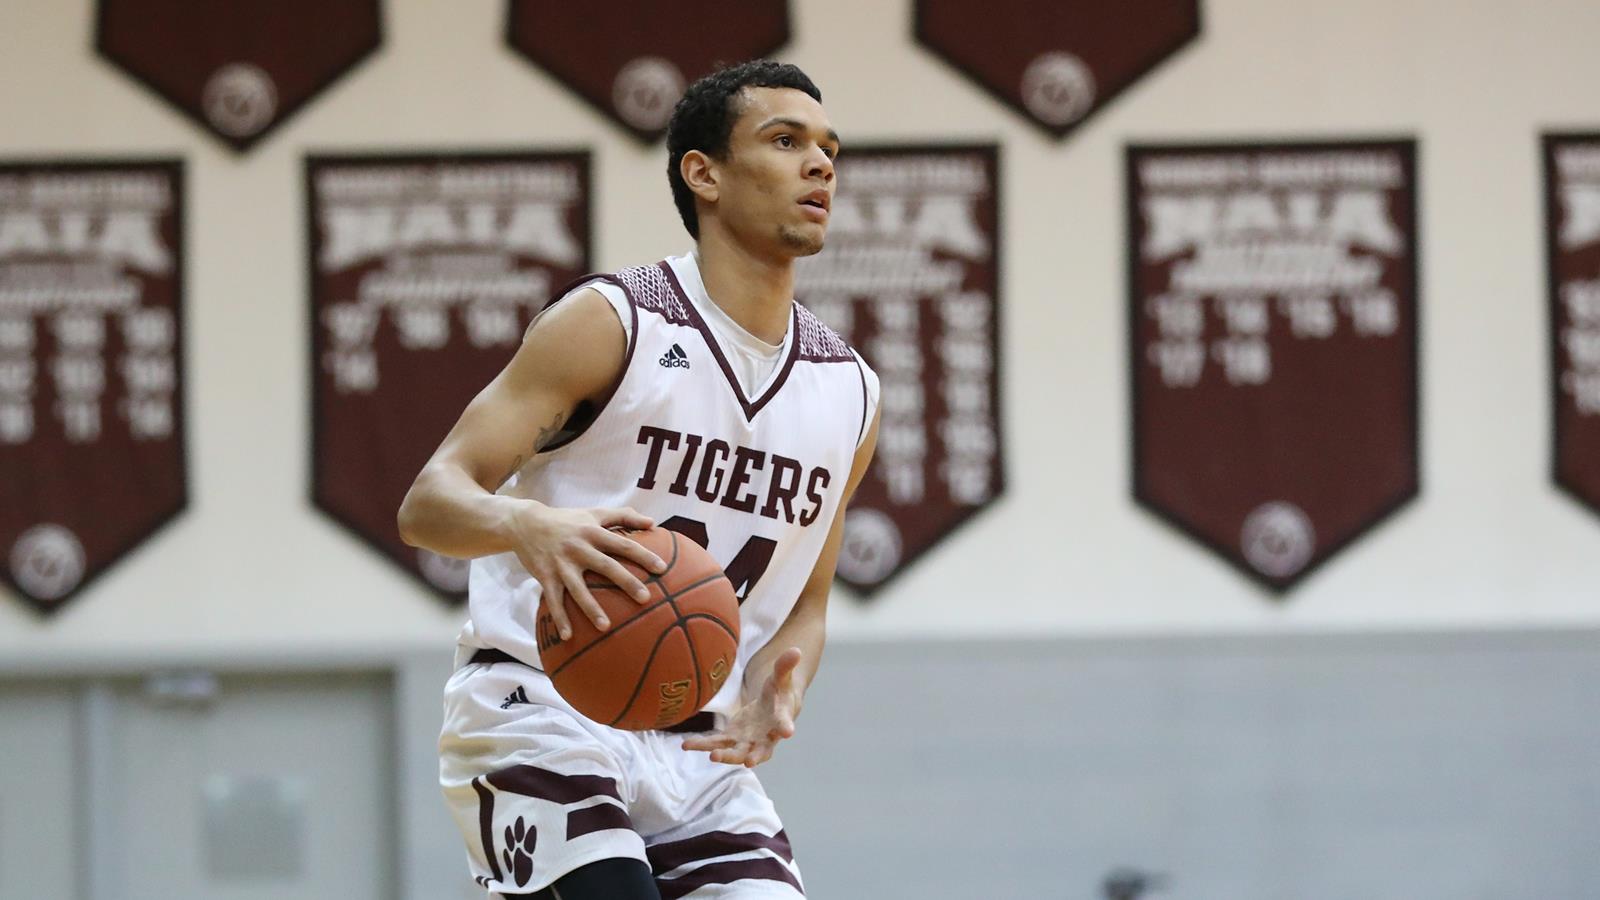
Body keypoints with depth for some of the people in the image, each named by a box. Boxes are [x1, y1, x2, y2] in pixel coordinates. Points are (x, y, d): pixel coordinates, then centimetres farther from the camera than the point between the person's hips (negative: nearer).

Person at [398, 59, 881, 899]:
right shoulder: (611, 324, -8)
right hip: (540, 713, -6)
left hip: (699, 747, 6)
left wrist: (774, 689, -5)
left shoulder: (849, 394, 9)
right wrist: (526, 525, -36)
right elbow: (427, 502, -13)